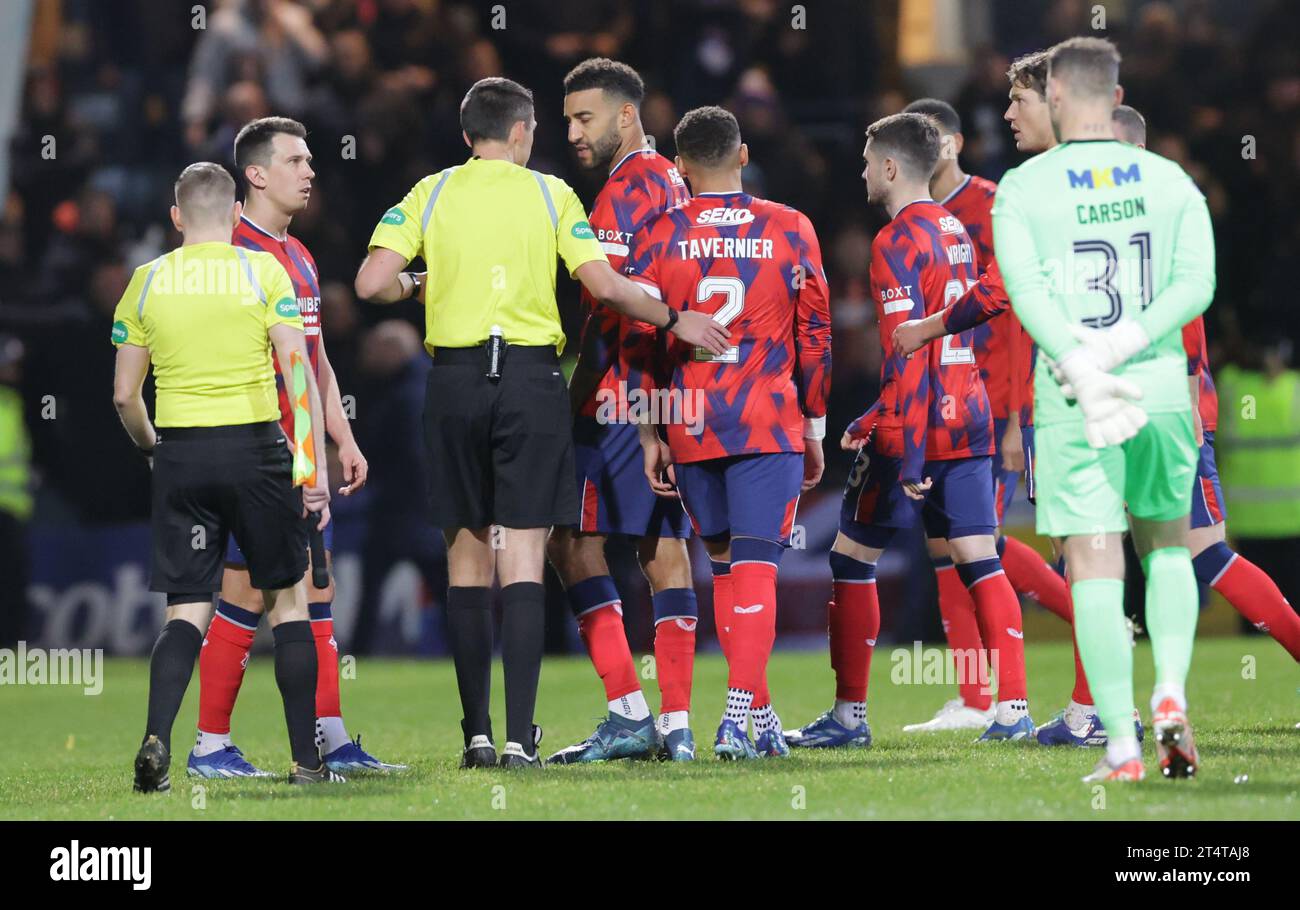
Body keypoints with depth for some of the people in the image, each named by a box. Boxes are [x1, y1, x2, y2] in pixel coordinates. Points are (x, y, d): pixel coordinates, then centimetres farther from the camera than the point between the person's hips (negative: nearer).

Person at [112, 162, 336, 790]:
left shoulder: (147, 282, 5)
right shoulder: (263, 272, -2)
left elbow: (124, 395, 7)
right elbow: (299, 374, -8)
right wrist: (315, 465, -6)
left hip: (179, 454, 2)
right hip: (254, 448, -2)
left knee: (186, 610, 5)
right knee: (287, 599, 9)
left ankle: (156, 737, -17)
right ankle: (306, 759, 8)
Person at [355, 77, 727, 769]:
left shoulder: (432, 193, 5)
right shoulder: (550, 194, 3)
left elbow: (373, 283, -5)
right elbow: (603, 286, -6)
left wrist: (411, 286, 17)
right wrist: (674, 320, 9)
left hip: (455, 381, 1)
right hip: (531, 380, -1)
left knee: (467, 558, 9)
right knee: (522, 559, -3)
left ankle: (476, 733, 8)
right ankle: (519, 735, -13)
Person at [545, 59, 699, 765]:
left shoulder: (626, 193, -11)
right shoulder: (673, 184, 17)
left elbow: (611, 315, -16)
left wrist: (575, 401, -12)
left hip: (624, 395, -9)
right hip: (676, 400, 9)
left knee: (572, 540, -3)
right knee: (664, 549, 7)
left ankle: (629, 712, -7)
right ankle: (676, 725, 4)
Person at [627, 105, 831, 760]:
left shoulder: (659, 237, 2)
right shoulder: (790, 231, 3)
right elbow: (814, 337, 6)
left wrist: (650, 436, 6)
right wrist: (814, 429, 14)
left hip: (690, 426, 1)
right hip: (770, 423, -1)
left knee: (723, 564, 15)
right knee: (754, 567, -5)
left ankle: (759, 714, 19)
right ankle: (739, 717, -17)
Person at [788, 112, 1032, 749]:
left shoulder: (897, 243, -12)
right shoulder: (955, 234, 15)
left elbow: (908, 355, -18)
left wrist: (909, 453, -21)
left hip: (918, 431, -7)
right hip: (970, 420, 8)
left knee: (852, 559, 4)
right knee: (980, 563, 5)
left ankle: (850, 715, 6)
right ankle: (1013, 709, -3)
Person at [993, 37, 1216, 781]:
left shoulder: (1023, 189, 0)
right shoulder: (1170, 182, 7)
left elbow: (1028, 293, -14)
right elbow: (1196, 285, -6)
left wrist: (1084, 374, -22)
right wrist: (1126, 345, -12)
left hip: (1071, 395, -2)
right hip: (1162, 383, 2)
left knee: (1096, 566, 0)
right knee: (1166, 545, 20)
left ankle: (1122, 744, -4)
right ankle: (1171, 695, -2)